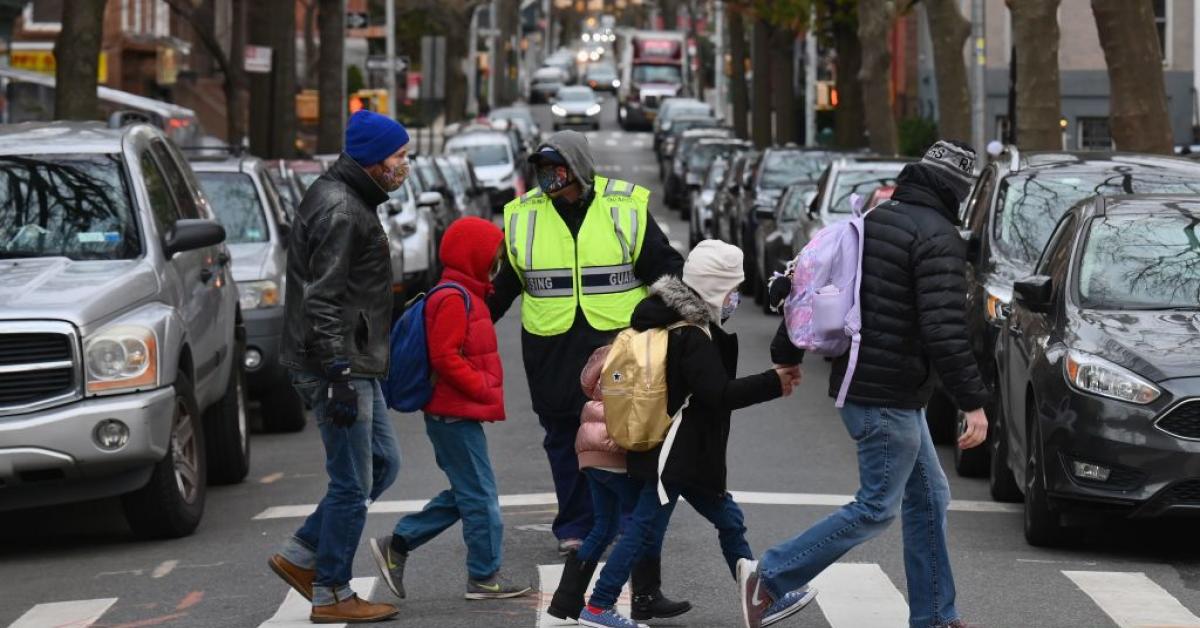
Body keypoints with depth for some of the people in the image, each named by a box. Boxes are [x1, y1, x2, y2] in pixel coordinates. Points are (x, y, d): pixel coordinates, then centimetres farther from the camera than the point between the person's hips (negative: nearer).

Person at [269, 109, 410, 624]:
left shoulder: (353, 202, 16)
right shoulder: (338, 210, -17)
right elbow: (323, 302, -22)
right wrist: (338, 377, -24)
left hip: (356, 365, 10)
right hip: (338, 366, -10)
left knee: (382, 463, 15)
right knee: (352, 483, -3)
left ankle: (300, 556, 20)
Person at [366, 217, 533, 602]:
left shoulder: (465, 295, 18)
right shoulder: (453, 298, -15)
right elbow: (445, 357, -23)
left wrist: (488, 390, 14)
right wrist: (484, 390, -18)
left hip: (455, 414, 11)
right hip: (455, 413, -11)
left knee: (464, 494, 14)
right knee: (480, 495, -5)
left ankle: (396, 546, 16)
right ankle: (484, 577, 1)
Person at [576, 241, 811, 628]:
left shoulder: (671, 321, 11)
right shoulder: (693, 338, -19)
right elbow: (719, 394, -24)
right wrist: (774, 383, -19)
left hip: (684, 455, 10)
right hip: (675, 455, -10)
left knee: (728, 520, 14)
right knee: (644, 530, -5)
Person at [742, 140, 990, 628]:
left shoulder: (872, 221, 12)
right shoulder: (938, 237, -16)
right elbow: (944, 330, -24)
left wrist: (785, 357, 25)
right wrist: (974, 402, -22)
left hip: (857, 384, 10)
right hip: (890, 398, -10)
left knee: (928, 497, 15)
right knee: (877, 509, -2)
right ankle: (768, 578, -2)